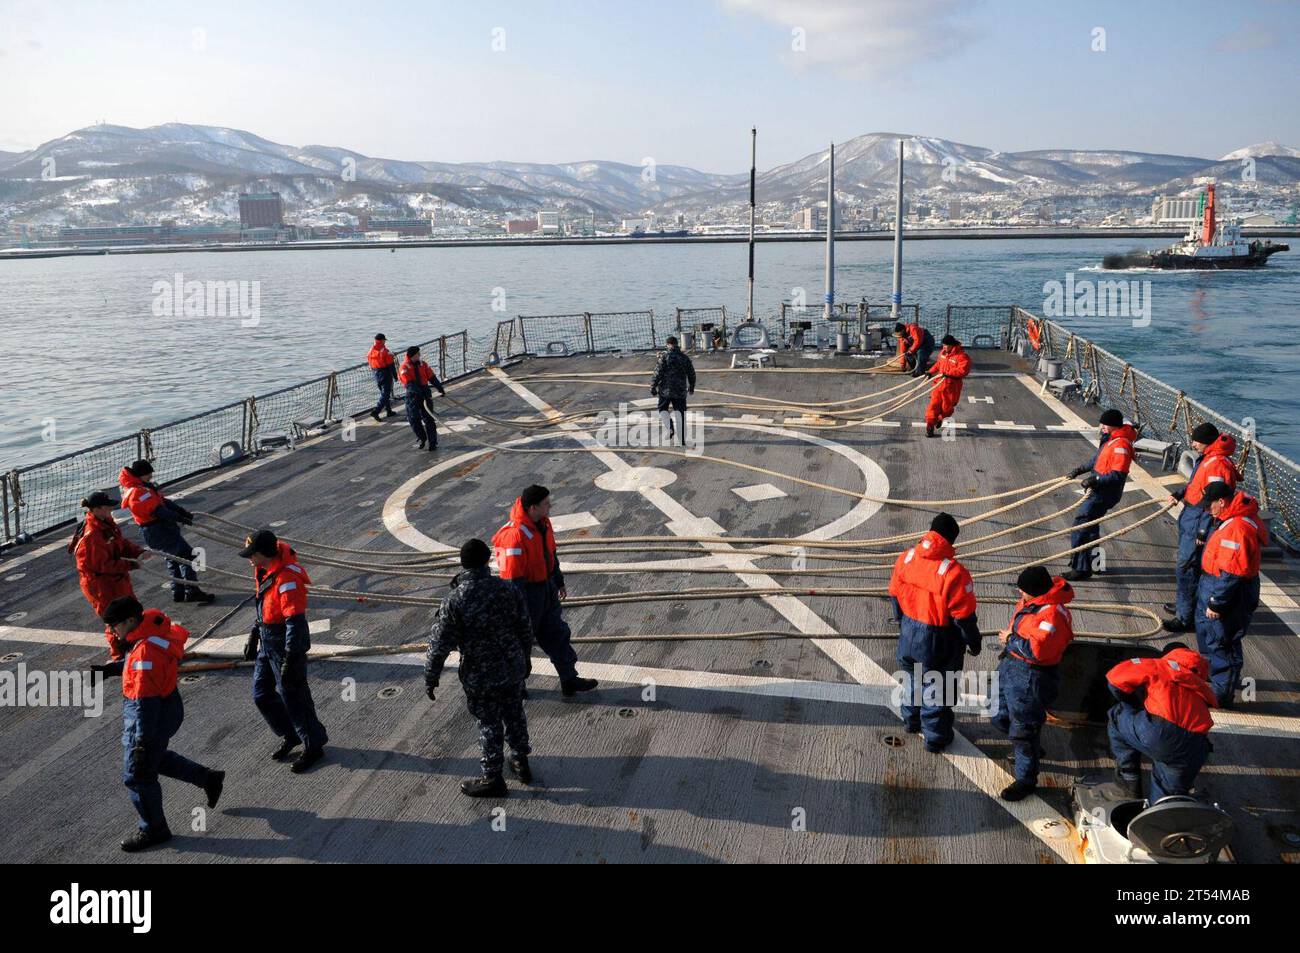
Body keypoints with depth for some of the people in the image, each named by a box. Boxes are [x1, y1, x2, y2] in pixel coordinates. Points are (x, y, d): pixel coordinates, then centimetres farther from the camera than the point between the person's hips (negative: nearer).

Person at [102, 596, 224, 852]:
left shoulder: (145, 652, -31)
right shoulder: (155, 627, -4)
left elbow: (146, 702, -29)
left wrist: (143, 741, -25)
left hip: (152, 716, -10)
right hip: (167, 707, 10)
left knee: (137, 776, 6)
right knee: (155, 759, 29)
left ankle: (153, 831, 23)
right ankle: (208, 778, 37)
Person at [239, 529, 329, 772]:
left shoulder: (287, 579, -27)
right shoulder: (266, 571, 4)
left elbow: (295, 622, -28)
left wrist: (290, 659, -27)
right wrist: (254, 636, 24)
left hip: (286, 645, -10)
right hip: (267, 643, 10)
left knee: (293, 696, 2)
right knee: (262, 693, 17)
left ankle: (313, 747, 18)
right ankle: (290, 736, 35)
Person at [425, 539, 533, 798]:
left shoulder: (454, 601, -20)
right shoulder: (509, 590, -8)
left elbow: (439, 644, -15)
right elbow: (525, 630, 2)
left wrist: (430, 678, -2)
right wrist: (524, 659, 18)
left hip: (479, 676, -4)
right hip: (513, 668, 4)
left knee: (489, 724, 10)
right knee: (514, 715, 22)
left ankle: (493, 779, 23)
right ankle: (521, 762, 39)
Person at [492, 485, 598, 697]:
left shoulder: (543, 522, -1)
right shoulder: (516, 535, -30)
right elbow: (512, 576, -27)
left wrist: (559, 582, 22)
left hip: (546, 588, 9)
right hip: (527, 592, -8)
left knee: (558, 635, 15)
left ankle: (569, 680, 27)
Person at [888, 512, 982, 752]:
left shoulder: (905, 558, -11)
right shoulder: (954, 572, -28)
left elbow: (895, 595, 3)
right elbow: (964, 616, -19)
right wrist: (974, 643, -2)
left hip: (909, 635, 5)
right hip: (938, 642, -5)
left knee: (912, 678, 27)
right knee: (936, 688, 15)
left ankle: (912, 720, 49)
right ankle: (935, 737, 32)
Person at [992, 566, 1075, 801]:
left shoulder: (1053, 614, -26)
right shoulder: (1030, 602, 4)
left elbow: (1036, 649, -33)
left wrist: (1010, 639, -19)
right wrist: (1009, 637, 8)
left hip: (1031, 678, -10)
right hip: (1010, 667, 10)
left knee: (1022, 729, 1)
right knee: (1001, 718, 24)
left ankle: (1026, 780, 17)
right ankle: (1033, 750, 48)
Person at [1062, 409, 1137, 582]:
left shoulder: (1121, 445, -21)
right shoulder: (1111, 438, 11)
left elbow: (1118, 475, -27)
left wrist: (1095, 480, -29)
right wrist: (1080, 470, 23)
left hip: (1104, 494, -10)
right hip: (1098, 490, 10)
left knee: (1081, 527, -10)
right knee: (1090, 525, 21)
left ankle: (1081, 569, -5)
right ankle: (1092, 559, 37)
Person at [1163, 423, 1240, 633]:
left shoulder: (1218, 465, -23)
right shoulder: (1206, 459, 10)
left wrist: (1203, 531, -23)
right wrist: (1180, 493, 7)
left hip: (1199, 525, -11)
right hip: (1190, 521, 11)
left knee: (1185, 569, -7)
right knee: (1186, 566, 23)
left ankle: (1187, 618, 1)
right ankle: (1183, 605, 40)